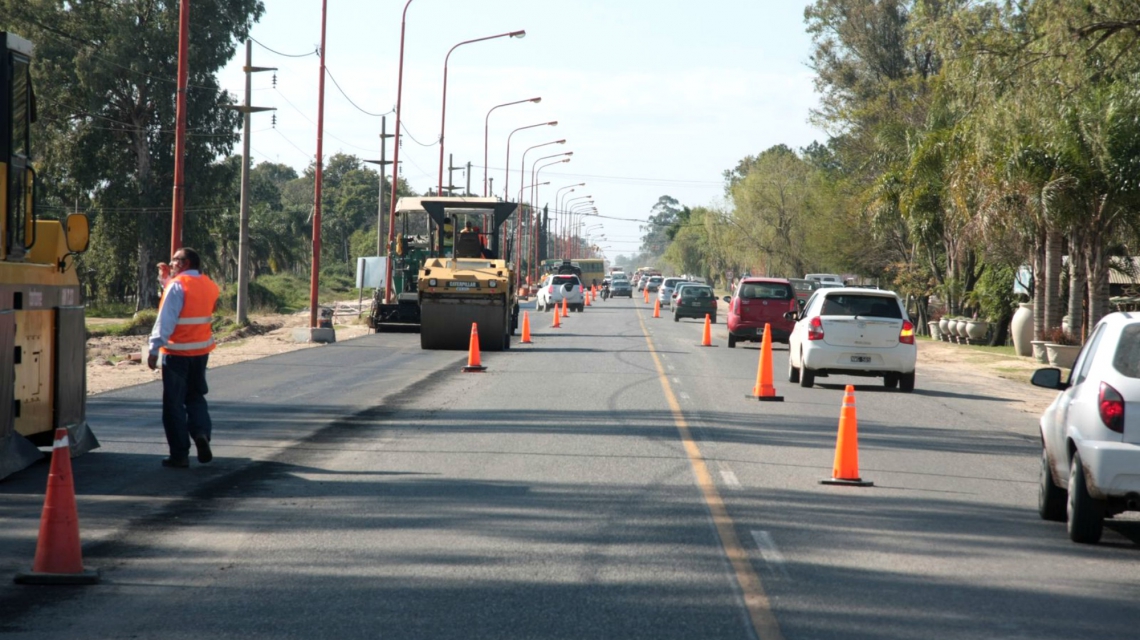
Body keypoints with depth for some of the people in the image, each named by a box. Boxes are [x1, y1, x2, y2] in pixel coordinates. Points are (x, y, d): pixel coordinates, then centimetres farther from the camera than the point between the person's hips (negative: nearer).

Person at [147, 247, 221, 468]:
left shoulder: (177, 285, -14)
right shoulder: (210, 285, 7)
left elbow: (165, 320, -19)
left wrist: (154, 350, -17)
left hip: (177, 352, -6)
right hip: (201, 350, 6)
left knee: (174, 402, 3)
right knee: (195, 396, 21)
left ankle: (180, 454, 4)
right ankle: (202, 432, -5)